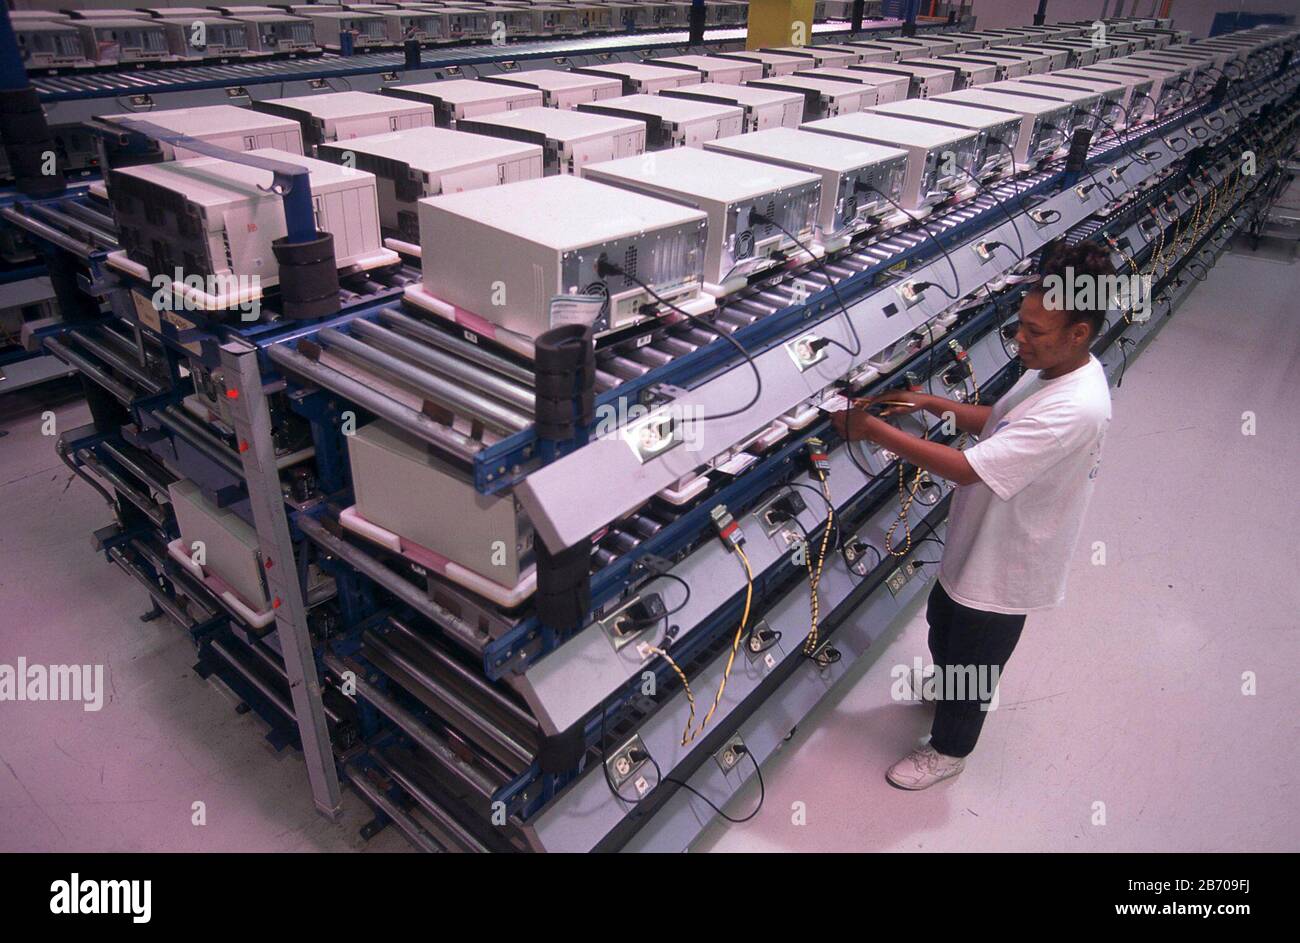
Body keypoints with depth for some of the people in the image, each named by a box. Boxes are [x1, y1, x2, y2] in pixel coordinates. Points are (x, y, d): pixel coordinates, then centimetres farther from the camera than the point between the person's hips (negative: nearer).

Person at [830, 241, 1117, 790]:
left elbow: (966, 469, -38)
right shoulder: (1053, 369, -5)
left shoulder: (1075, 409, -36)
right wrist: (934, 404, -4)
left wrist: (875, 430, -33)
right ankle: (947, 691, 61)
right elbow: (1000, 424, 11)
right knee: (943, 622, 31)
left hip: (1004, 567, -9)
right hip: (976, 541, 9)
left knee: (970, 661, 15)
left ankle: (948, 750, 42)